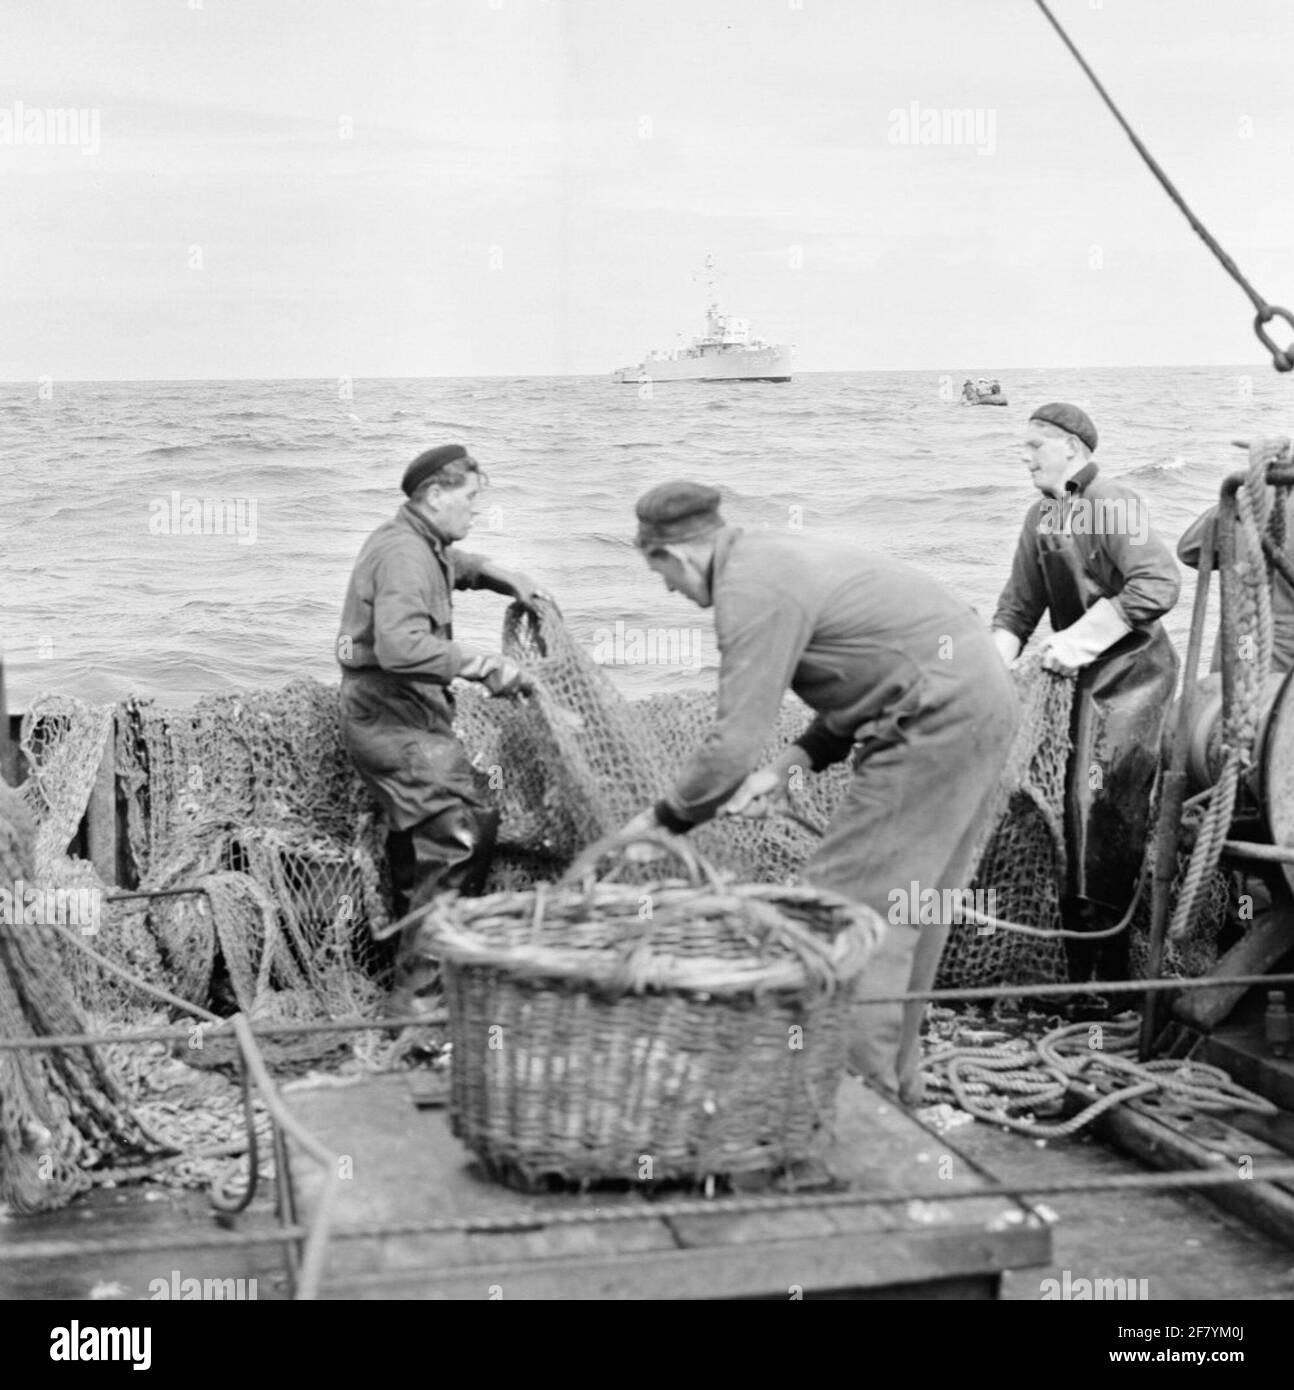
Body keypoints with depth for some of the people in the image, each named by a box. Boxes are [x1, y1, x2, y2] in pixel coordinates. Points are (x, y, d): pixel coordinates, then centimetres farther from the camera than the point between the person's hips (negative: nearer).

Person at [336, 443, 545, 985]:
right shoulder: (405, 554, -18)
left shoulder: (419, 544, 16)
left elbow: (458, 565, 40)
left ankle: (413, 969, 25)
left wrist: (507, 580, 21)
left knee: (419, 838, 16)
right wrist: (486, 665, -29)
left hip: (390, 716, 11)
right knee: (461, 831, -15)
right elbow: (401, 646, -32)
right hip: (394, 719, -11)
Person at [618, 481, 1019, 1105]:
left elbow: (735, 742, -17)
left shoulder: (753, 590, -14)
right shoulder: (776, 556, 18)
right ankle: (894, 1088, 24)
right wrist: (794, 762, 11)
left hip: (938, 721, -10)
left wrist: (661, 819, -3)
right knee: (907, 911, 16)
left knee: (851, 904, -6)